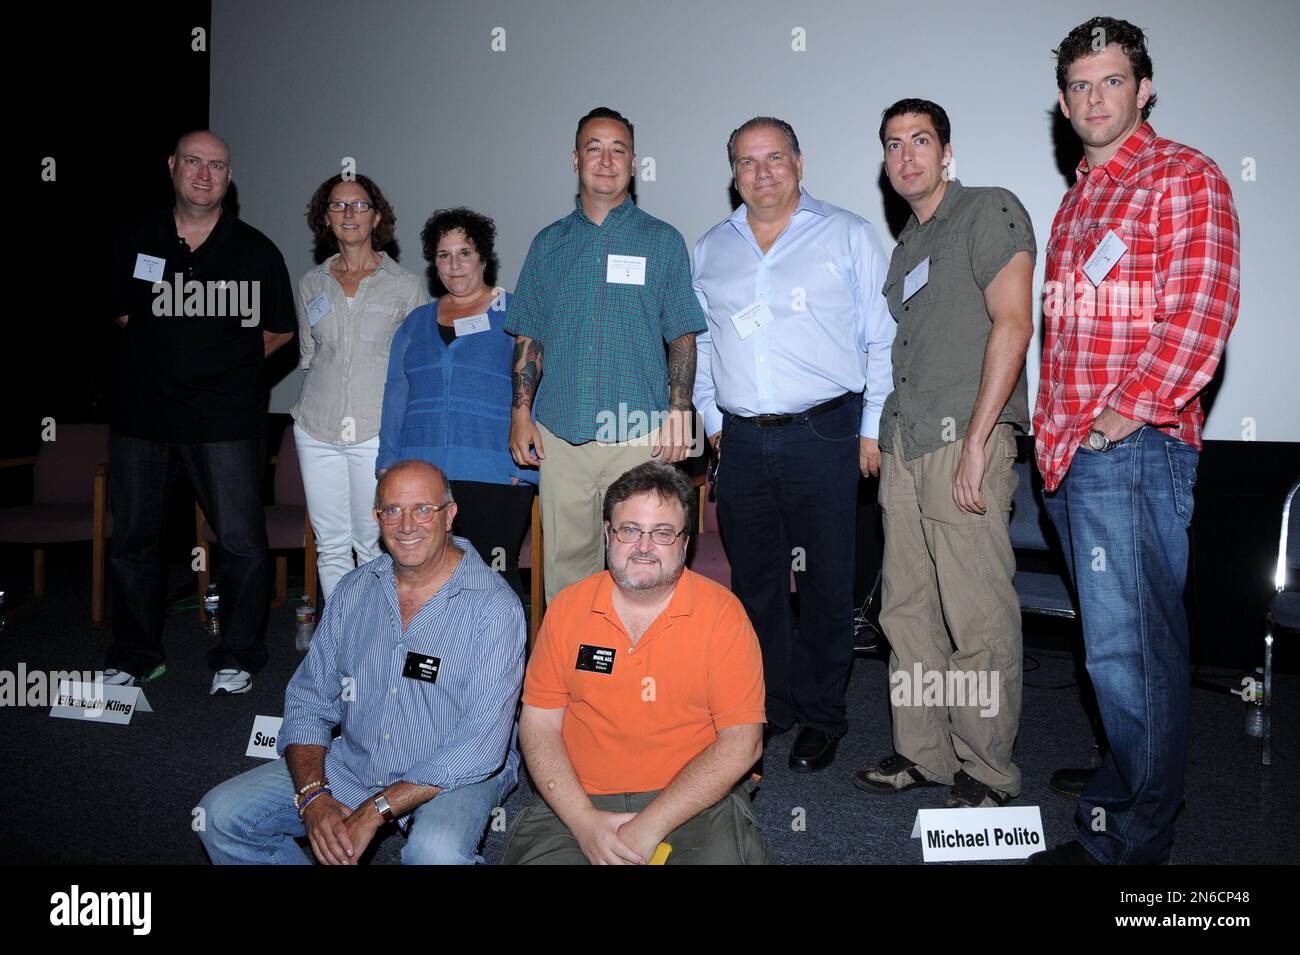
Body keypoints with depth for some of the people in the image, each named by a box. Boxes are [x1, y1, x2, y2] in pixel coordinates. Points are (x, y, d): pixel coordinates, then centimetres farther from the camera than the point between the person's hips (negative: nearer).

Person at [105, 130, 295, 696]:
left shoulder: (256, 251, 2)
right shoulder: (136, 243, 8)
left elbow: (279, 331, 10)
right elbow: (123, 315, 20)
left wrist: (226, 364, 5)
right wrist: (172, 357, 10)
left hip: (226, 420, -2)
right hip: (142, 414, 3)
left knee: (241, 542, -3)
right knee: (132, 539, 10)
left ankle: (237, 657, 15)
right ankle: (137, 656, 27)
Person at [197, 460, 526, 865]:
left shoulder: (493, 607, -16)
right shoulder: (355, 589, 3)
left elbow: (481, 746, -21)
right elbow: (309, 699, 5)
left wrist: (376, 811, -22)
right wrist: (313, 796, -13)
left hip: (452, 779, -5)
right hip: (352, 763, 6)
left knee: (436, 853, -36)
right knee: (220, 815, -6)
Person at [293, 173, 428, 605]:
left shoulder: (406, 285, 2)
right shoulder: (311, 284, 11)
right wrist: (326, 398, 10)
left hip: (379, 429, -3)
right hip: (317, 429, 4)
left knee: (373, 545, -3)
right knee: (330, 546, 8)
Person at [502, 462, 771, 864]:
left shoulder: (722, 613, -6)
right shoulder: (567, 607, 2)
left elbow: (742, 741, -10)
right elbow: (539, 724, 3)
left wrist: (650, 827, -16)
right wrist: (584, 821, -11)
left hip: (695, 800, -1)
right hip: (581, 801, 2)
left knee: (721, 853, -29)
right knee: (540, 856, -23)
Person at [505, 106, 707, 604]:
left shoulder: (663, 241, 6)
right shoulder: (549, 243, 12)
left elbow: (683, 337, 4)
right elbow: (529, 338, 13)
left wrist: (679, 411, -8)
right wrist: (521, 412, 3)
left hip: (639, 436, -2)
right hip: (559, 435, 2)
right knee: (565, 560, 8)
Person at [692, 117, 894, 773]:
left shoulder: (847, 236, 4)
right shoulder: (710, 249, 15)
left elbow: (881, 337, 2)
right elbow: (697, 342, 21)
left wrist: (872, 428, -3)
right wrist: (711, 418, 12)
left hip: (823, 435, -3)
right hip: (741, 441, 4)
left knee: (826, 583, 3)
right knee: (753, 581, 10)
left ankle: (821, 718, 18)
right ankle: (767, 706, 25)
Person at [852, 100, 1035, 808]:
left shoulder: (990, 211, -1)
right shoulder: (906, 243, 23)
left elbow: (1012, 324, -12)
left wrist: (976, 442, -18)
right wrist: (883, 439, 15)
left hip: (964, 441, -8)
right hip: (903, 447, 8)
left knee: (979, 618, -4)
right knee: (906, 611, 10)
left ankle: (986, 773, 9)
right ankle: (923, 753, 22)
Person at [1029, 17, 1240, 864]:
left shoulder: (1184, 176, -2)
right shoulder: (1080, 198, 23)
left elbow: (1202, 309, -13)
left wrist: (1130, 408, -17)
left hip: (1131, 448, -8)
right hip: (1069, 449, 8)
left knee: (1129, 648, -5)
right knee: (1118, 640, 16)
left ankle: (1130, 838, 6)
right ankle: (1124, 785, 30)